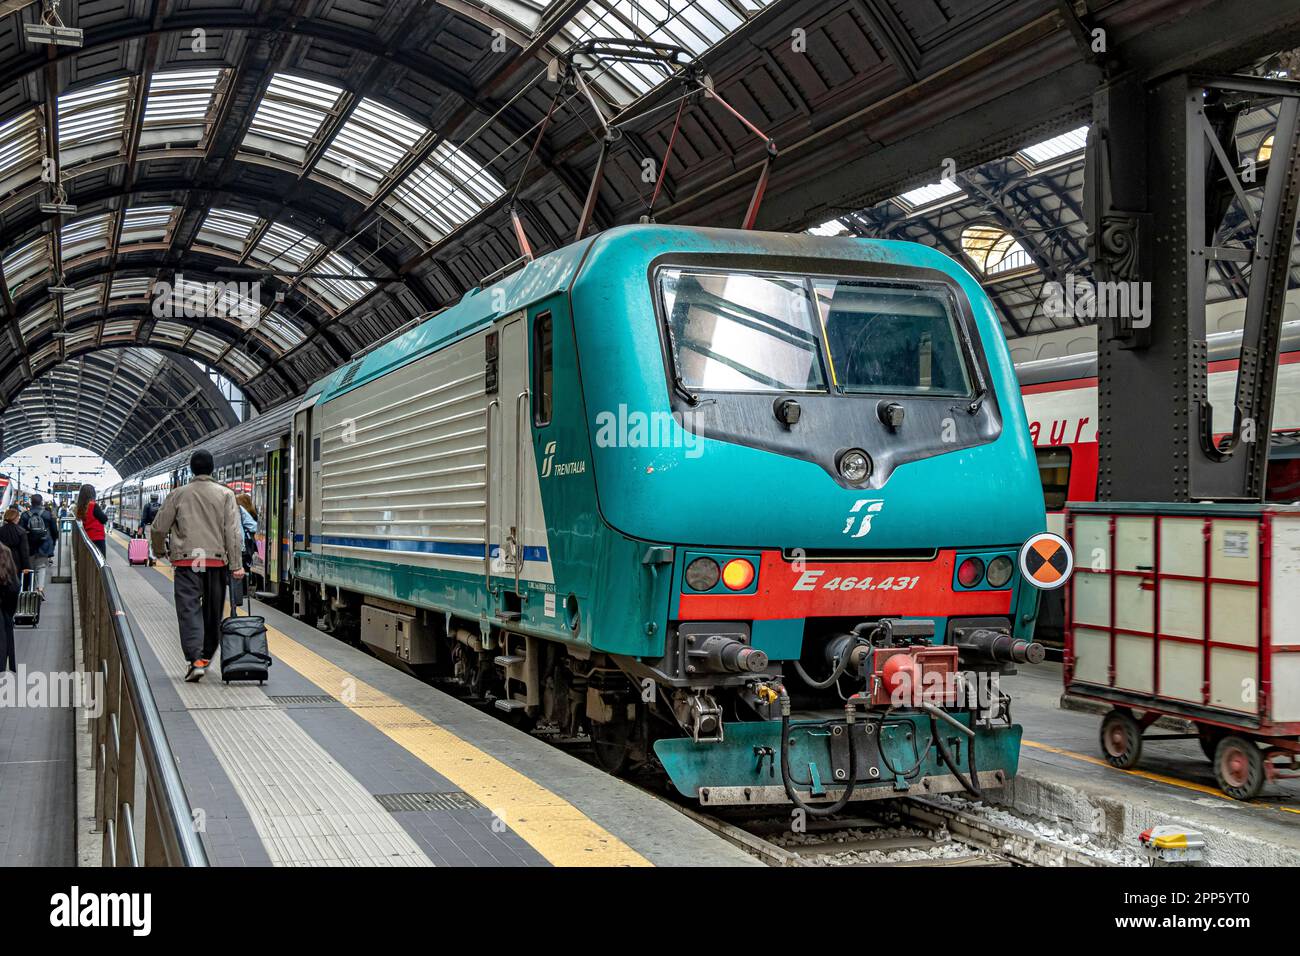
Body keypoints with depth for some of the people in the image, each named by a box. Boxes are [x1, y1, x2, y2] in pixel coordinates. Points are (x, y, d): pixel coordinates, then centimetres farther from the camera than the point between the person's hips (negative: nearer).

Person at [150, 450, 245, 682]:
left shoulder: (179, 494, 2)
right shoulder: (225, 494, 1)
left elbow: (158, 528, 5)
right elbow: (233, 532, -5)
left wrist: (160, 549, 25)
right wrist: (236, 565, -4)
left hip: (186, 561, -1)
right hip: (216, 561, 1)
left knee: (189, 610, -3)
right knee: (213, 612, 14)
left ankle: (196, 659, -17)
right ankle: (206, 655, 24)